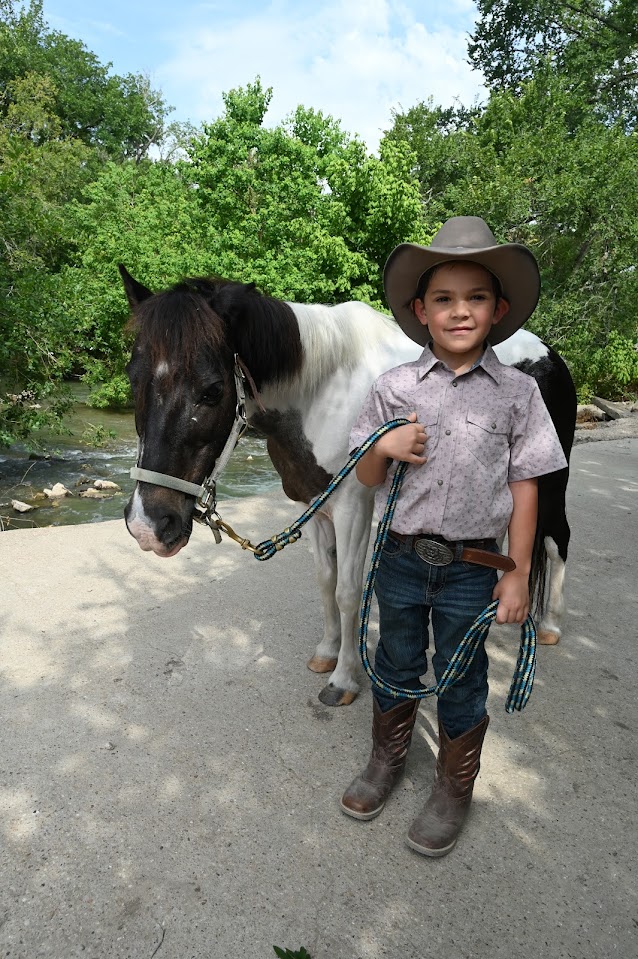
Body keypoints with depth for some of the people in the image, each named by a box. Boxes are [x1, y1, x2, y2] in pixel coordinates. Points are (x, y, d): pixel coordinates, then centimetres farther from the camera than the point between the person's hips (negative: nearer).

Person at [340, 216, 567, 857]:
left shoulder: (517, 391, -5)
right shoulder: (395, 388, -4)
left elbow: (524, 488, -2)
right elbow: (367, 478, 3)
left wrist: (518, 575, -3)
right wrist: (385, 447, -19)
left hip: (471, 568, -1)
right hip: (400, 559, 1)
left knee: (461, 682, 15)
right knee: (396, 667, 20)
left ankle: (454, 790, 39)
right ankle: (387, 759, 46)